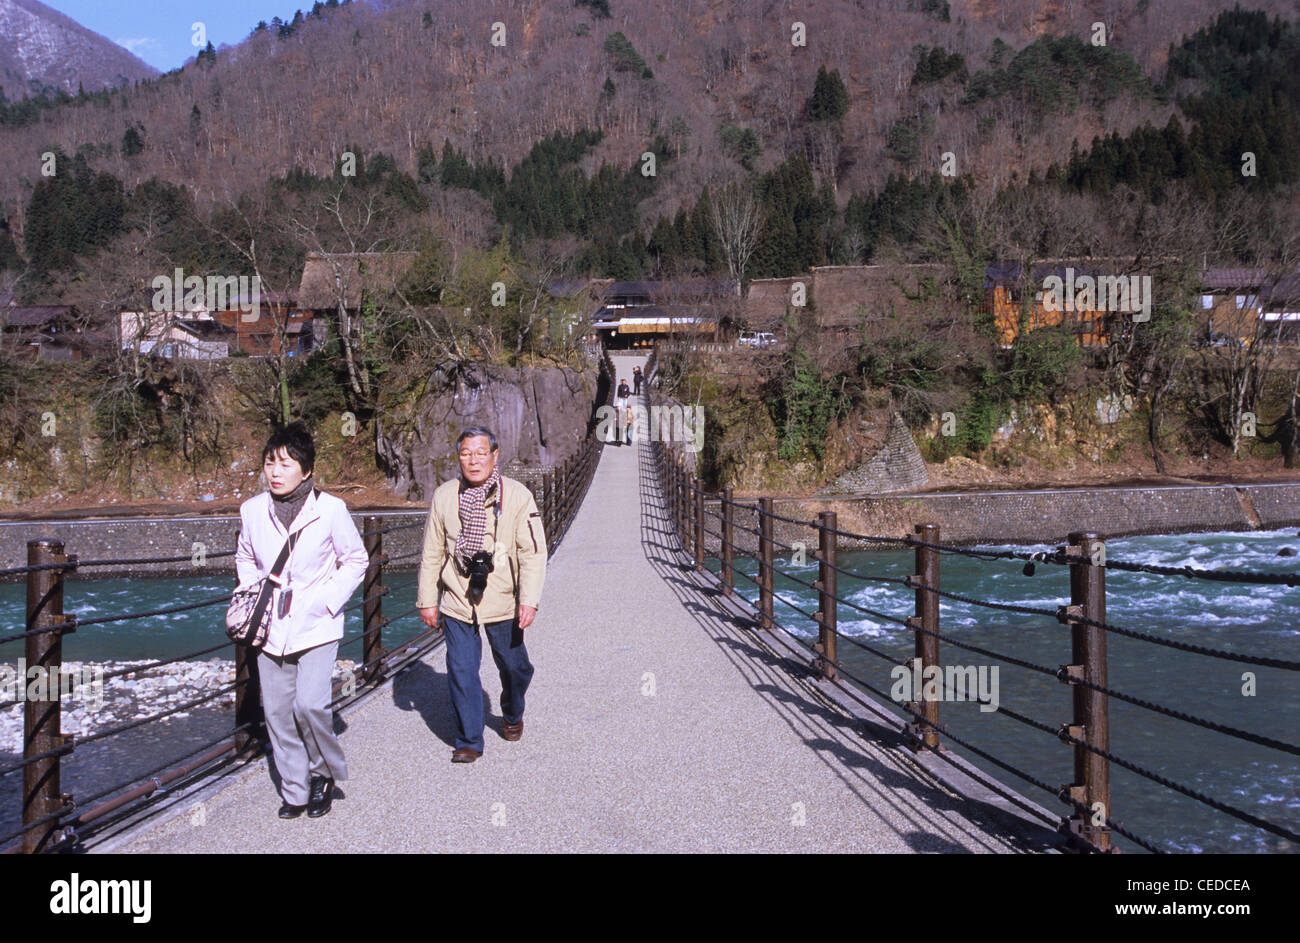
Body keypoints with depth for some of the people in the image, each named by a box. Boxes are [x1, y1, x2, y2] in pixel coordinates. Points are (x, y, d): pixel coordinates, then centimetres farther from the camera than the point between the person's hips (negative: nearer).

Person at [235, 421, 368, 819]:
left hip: (316, 626, -4)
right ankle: (295, 791, 21)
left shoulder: (330, 509, -9)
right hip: (272, 628, 4)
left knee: (310, 704, -16)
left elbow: (356, 560, 2)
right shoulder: (252, 510, 1)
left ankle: (325, 773, 11)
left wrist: (327, 600, -8)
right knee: (277, 711, 5)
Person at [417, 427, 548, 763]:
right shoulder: (444, 496, 0)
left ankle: (512, 716, 43)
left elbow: (533, 552, -8)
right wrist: (427, 600, 7)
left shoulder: (517, 496, -8)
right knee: (461, 671, -1)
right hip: (457, 602, 1)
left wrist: (529, 600, -15)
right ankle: (469, 741, 13)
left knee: (513, 666, 14)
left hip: (503, 603, -1)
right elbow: (432, 553, 7)